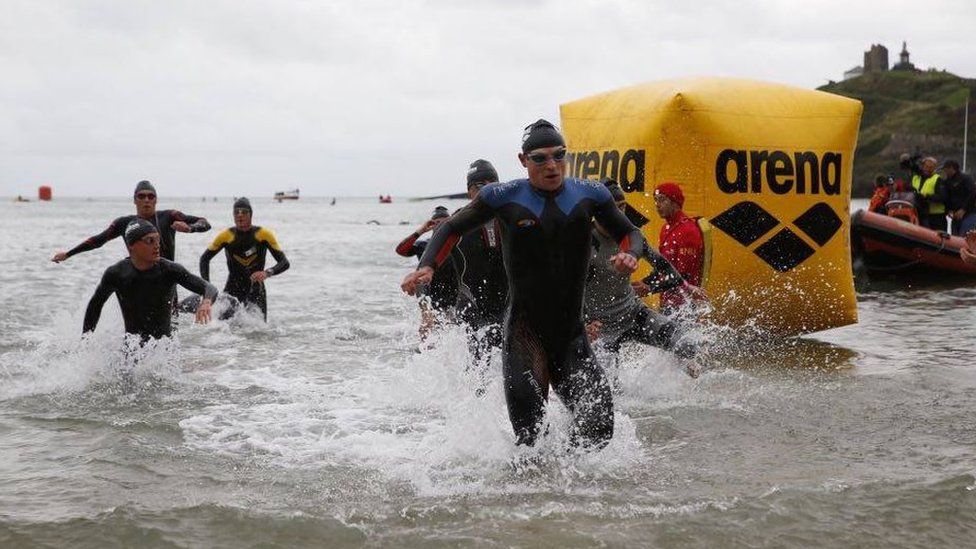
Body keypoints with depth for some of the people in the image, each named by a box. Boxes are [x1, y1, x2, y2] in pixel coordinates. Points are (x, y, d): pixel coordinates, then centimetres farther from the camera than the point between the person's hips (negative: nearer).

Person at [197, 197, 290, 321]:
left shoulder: (264, 235, -9)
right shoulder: (226, 236, -8)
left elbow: (285, 263, -11)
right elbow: (205, 259, 6)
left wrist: (267, 273, -31)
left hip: (256, 291, 0)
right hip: (232, 290, 0)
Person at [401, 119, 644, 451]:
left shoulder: (589, 195, 6)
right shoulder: (504, 197, 0)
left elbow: (630, 233, 16)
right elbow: (453, 228, 10)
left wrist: (629, 255, -9)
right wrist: (426, 267, -7)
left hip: (572, 333, 3)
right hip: (523, 332, -3)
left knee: (598, 430, -5)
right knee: (528, 433, -18)